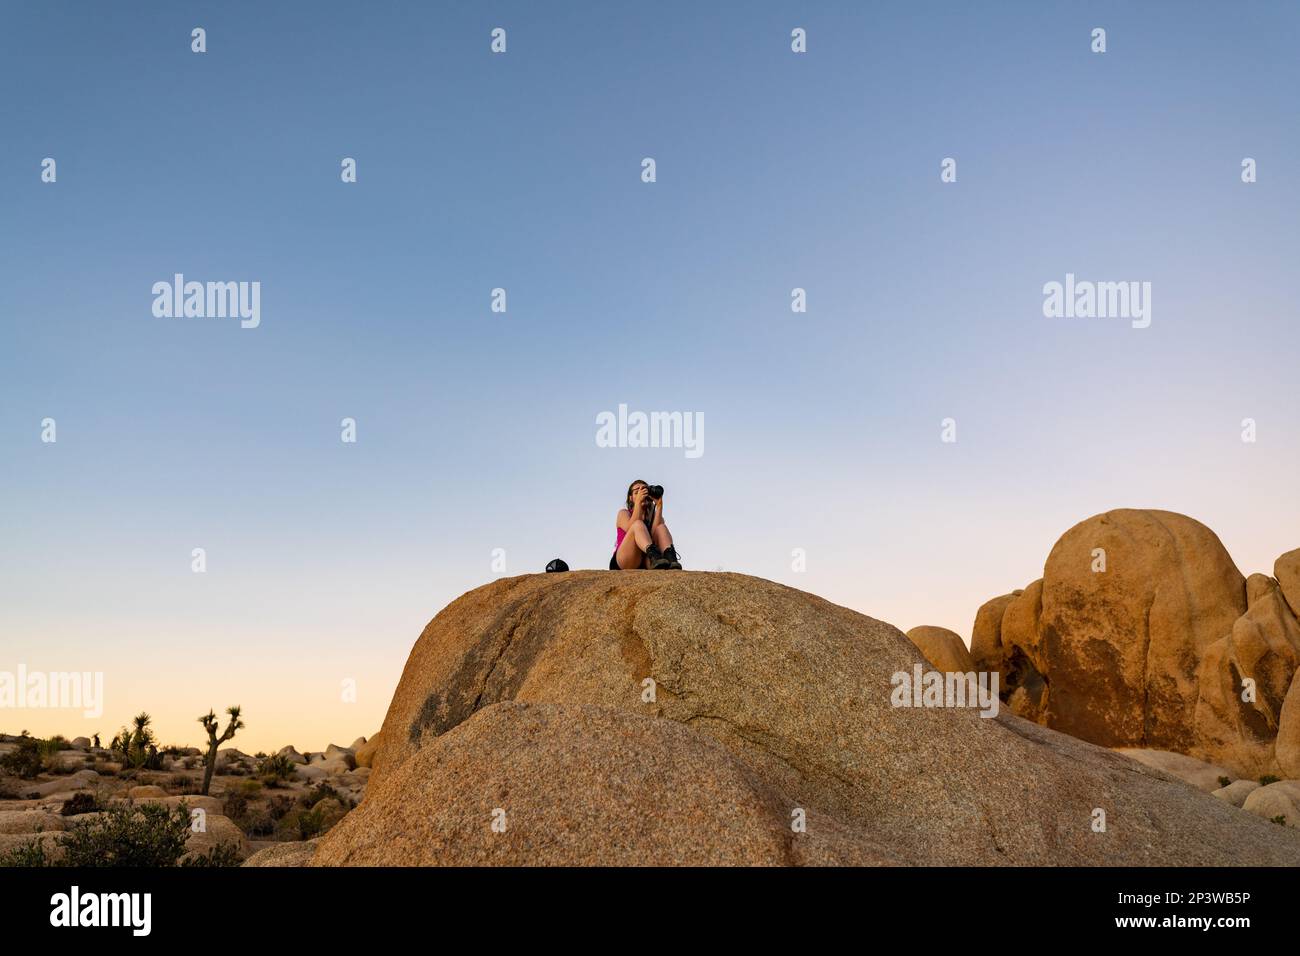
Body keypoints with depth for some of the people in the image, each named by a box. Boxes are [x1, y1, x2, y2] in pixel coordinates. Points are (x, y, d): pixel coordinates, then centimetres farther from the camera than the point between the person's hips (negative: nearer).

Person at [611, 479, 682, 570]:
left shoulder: (655, 516, 22)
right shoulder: (624, 513, 17)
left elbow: (655, 534, -4)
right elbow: (631, 529, -8)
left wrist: (658, 506, -4)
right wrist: (638, 502, -7)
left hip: (646, 564, 2)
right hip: (624, 564, -2)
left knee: (661, 527, -15)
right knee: (638, 525, -24)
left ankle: (671, 559, -47)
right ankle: (655, 557, -57)